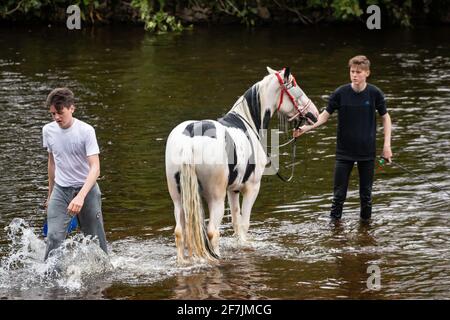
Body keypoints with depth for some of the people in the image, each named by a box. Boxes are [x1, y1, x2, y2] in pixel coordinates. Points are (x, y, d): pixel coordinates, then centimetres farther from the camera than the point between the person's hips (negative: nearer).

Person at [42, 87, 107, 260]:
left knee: (95, 239, 4)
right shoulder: (48, 130, 0)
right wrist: (50, 194, 22)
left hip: (86, 189, -3)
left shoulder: (86, 131, -15)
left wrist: (81, 196, -35)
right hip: (60, 190, 3)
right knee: (54, 237, -14)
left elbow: (95, 168, -21)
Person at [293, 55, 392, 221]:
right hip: (344, 151, 0)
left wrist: (387, 144, -2)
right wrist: (307, 127, -19)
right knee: (339, 194, 1)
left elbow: (385, 117, 5)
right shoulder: (340, 93, -9)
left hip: (367, 151, 0)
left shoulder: (374, 93, -8)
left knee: (366, 193, 9)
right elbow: (325, 115, -3)